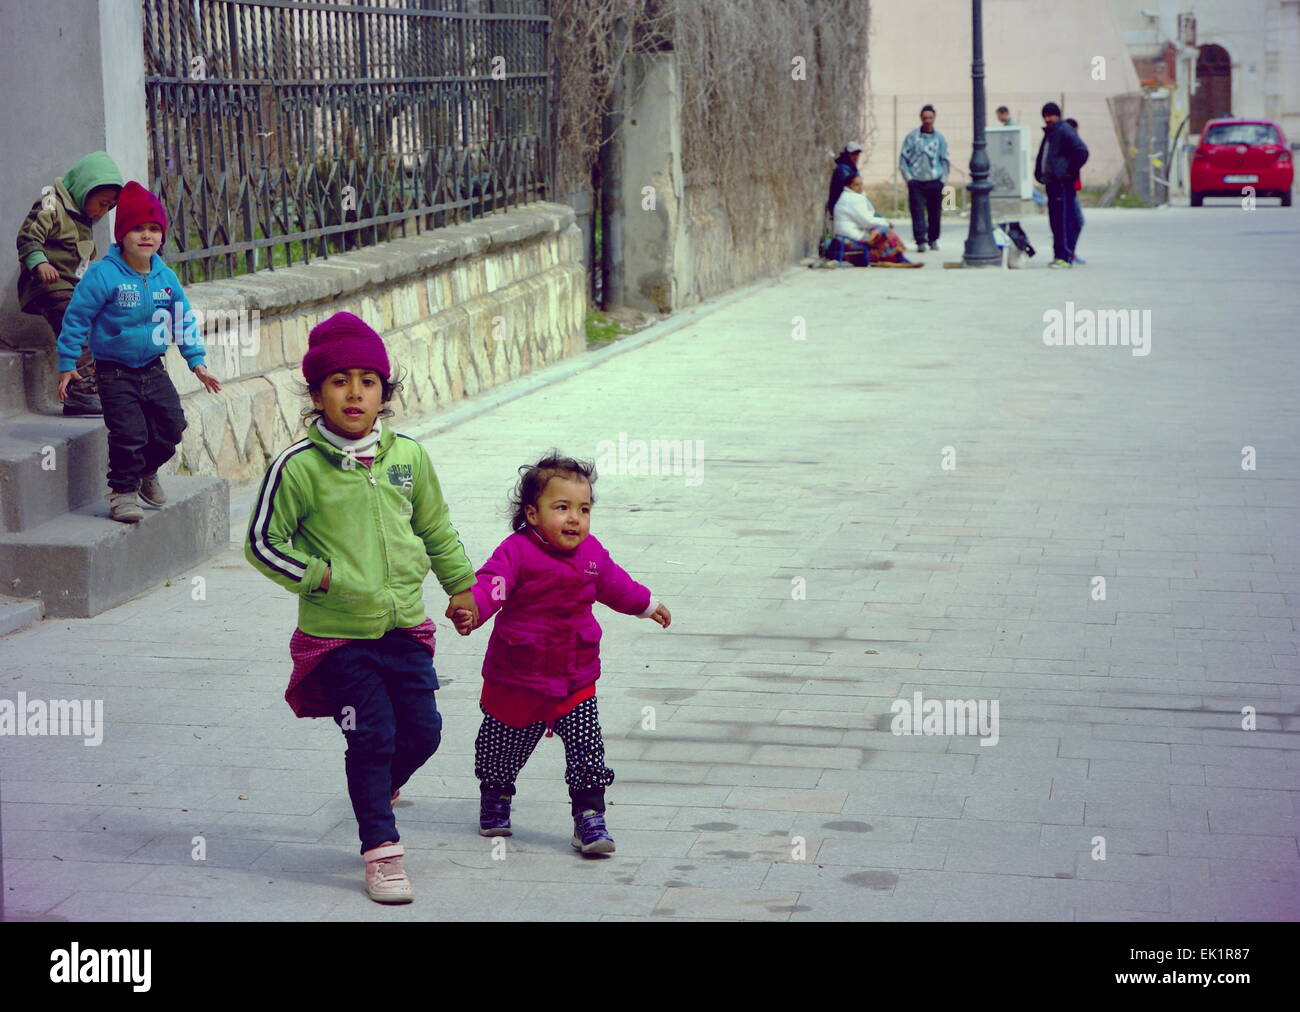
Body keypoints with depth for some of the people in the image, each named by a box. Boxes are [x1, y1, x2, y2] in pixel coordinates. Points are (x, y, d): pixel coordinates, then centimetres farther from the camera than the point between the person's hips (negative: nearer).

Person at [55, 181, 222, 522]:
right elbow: (76, 318, -11)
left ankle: (147, 471, 32)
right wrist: (67, 364, -9)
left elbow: (184, 320, 14)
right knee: (129, 433, -12)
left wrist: (197, 361, 11)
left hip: (153, 370, 5)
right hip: (115, 373, -5)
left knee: (172, 425, 6)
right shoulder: (103, 275, -16)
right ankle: (123, 491, 6)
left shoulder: (165, 277, 2)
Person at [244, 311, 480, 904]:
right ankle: (381, 852, 9)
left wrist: (460, 585, 21)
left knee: (422, 730, 9)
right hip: (337, 633, -4)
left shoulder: (408, 456, 1)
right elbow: (263, 542, -5)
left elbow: (435, 527, 16)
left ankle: (377, 791, 40)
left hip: (404, 626, 5)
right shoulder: (300, 467, -12)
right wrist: (321, 577, -13)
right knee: (372, 737, -4)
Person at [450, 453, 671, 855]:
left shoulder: (592, 553, 2)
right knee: (503, 746, 14)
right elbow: (493, 584, -31)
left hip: (576, 681, 3)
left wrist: (647, 605, 37)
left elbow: (615, 585, 22)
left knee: (587, 750, -5)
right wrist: (470, 609, -51)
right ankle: (495, 800, 40)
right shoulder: (517, 551, -16)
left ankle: (589, 816, 6)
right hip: (518, 681, -3)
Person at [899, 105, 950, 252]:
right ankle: (921, 241, -11)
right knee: (918, 212, -10)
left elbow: (945, 160, 13)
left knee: (935, 212, 6)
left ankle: (933, 239, 21)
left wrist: (943, 179, 3)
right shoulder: (911, 137, 2)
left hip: (935, 182, 2)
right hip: (916, 182, -2)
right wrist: (908, 178, -4)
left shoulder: (939, 138, 8)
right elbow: (903, 159, 4)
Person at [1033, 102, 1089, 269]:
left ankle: (1065, 256, -10)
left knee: (1064, 219, -9)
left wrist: (1071, 172, -16)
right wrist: (1039, 174, 18)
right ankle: (1059, 254, 15)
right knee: (1054, 220, 10)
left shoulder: (1065, 131, -11)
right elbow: (1043, 156, 31)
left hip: (1063, 182, -10)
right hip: (1051, 182, 10)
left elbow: (1082, 151, -21)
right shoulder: (1049, 133, 18)